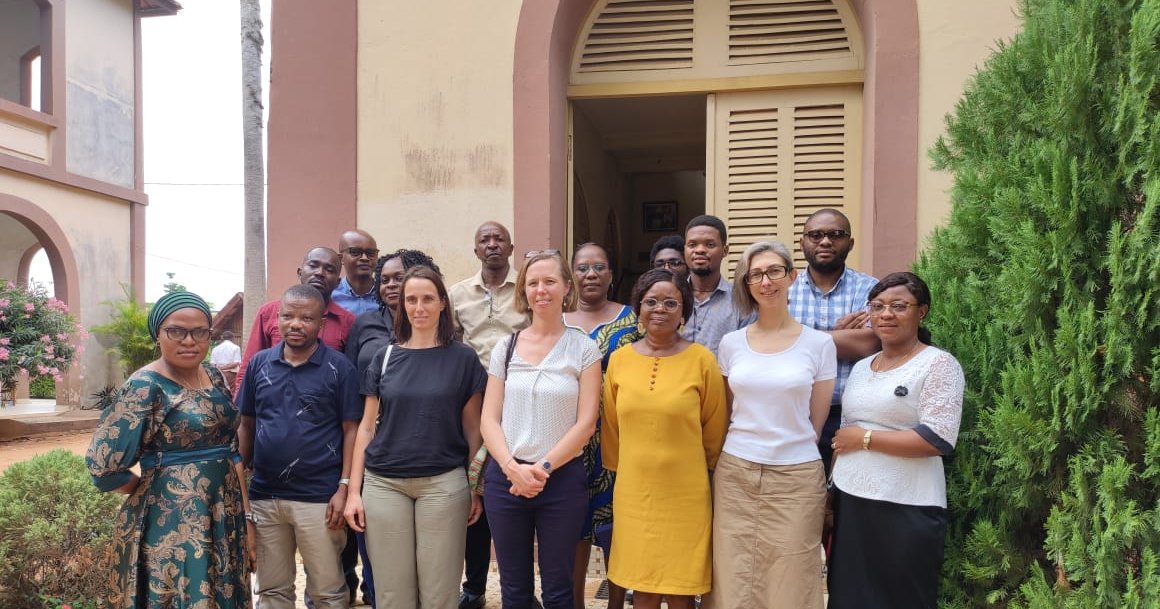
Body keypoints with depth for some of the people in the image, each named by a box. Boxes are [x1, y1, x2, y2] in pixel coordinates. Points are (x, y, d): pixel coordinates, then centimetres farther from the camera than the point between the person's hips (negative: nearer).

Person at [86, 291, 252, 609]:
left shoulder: (214, 377, 5)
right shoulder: (145, 387, -14)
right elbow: (104, 465, -15)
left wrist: (245, 512, 8)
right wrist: (157, 488, -1)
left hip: (224, 518, 6)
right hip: (172, 522, -6)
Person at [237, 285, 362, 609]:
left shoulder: (339, 367, -6)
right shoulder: (259, 363, 5)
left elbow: (351, 429, -5)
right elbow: (246, 425, 11)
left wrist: (344, 488, -10)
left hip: (319, 497, -3)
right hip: (264, 496, 4)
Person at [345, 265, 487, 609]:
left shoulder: (463, 358, 1)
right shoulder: (385, 358, 7)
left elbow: (472, 429, 4)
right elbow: (367, 427, 8)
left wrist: (476, 488, 1)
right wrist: (354, 490, 3)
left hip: (443, 483, -2)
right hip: (383, 484, 2)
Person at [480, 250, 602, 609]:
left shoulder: (583, 349, -1)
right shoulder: (505, 347, 6)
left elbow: (586, 422, -6)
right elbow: (489, 420, 3)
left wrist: (542, 468, -14)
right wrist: (513, 467, -12)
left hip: (562, 479, -2)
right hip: (505, 478, 3)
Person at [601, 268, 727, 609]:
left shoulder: (702, 360, -7)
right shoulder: (619, 360, 2)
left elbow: (714, 427, 3)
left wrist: (699, 470, 11)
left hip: (685, 494, -2)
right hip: (633, 492, 2)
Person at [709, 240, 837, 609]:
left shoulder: (819, 343, -2)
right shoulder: (731, 343, 3)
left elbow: (815, 422, 4)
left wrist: (789, 450, 6)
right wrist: (744, 453, 11)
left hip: (797, 478, -2)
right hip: (735, 475, 2)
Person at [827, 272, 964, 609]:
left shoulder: (939, 364, -7)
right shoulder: (860, 367, 13)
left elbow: (939, 439, -18)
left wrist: (866, 438, -12)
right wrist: (831, 492, 13)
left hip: (906, 510, -6)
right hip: (849, 502, 6)